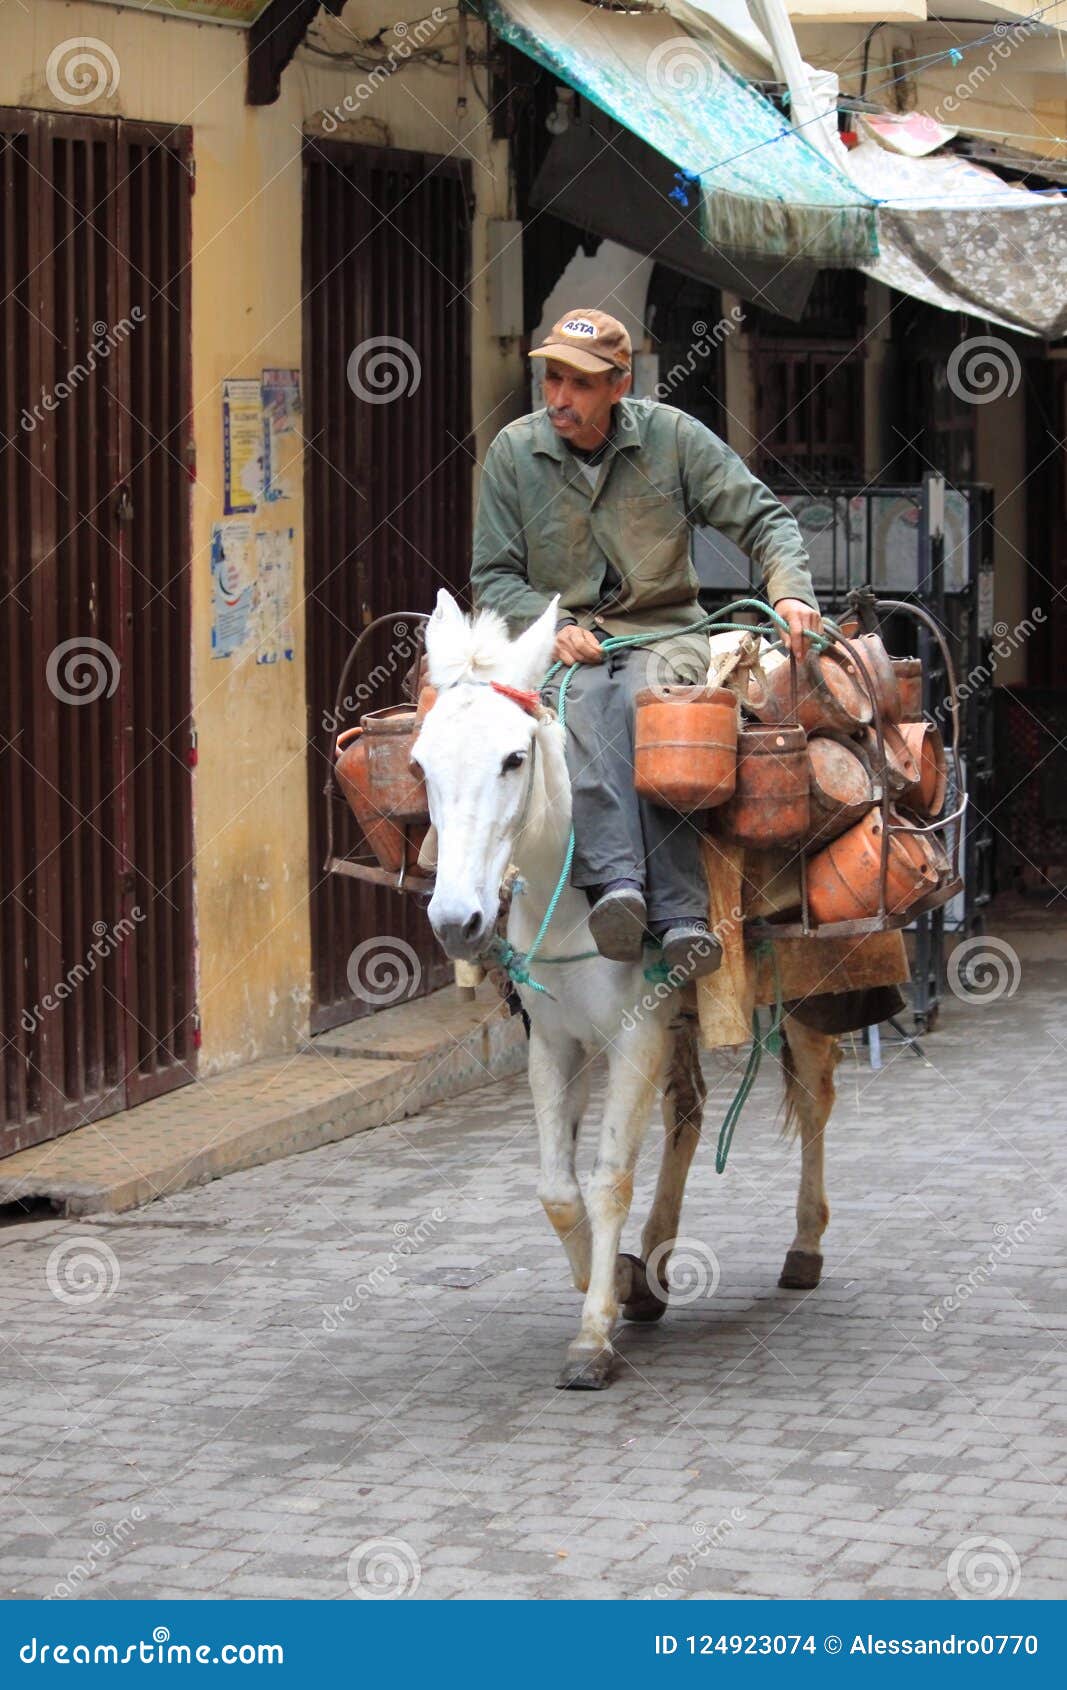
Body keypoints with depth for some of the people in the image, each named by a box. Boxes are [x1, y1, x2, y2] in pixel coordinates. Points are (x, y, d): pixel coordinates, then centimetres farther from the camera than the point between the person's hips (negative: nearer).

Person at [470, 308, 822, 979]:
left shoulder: (673, 436, 2)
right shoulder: (514, 451, 5)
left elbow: (764, 518, 3)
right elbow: (494, 576, 7)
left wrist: (790, 592, -16)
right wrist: (552, 628, -12)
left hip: (665, 628, -1)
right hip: (563, 638, 1)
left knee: (643, 699, -35)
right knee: (580, 702, -35)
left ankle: (680, 913, -44)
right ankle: (616, 880, -53)